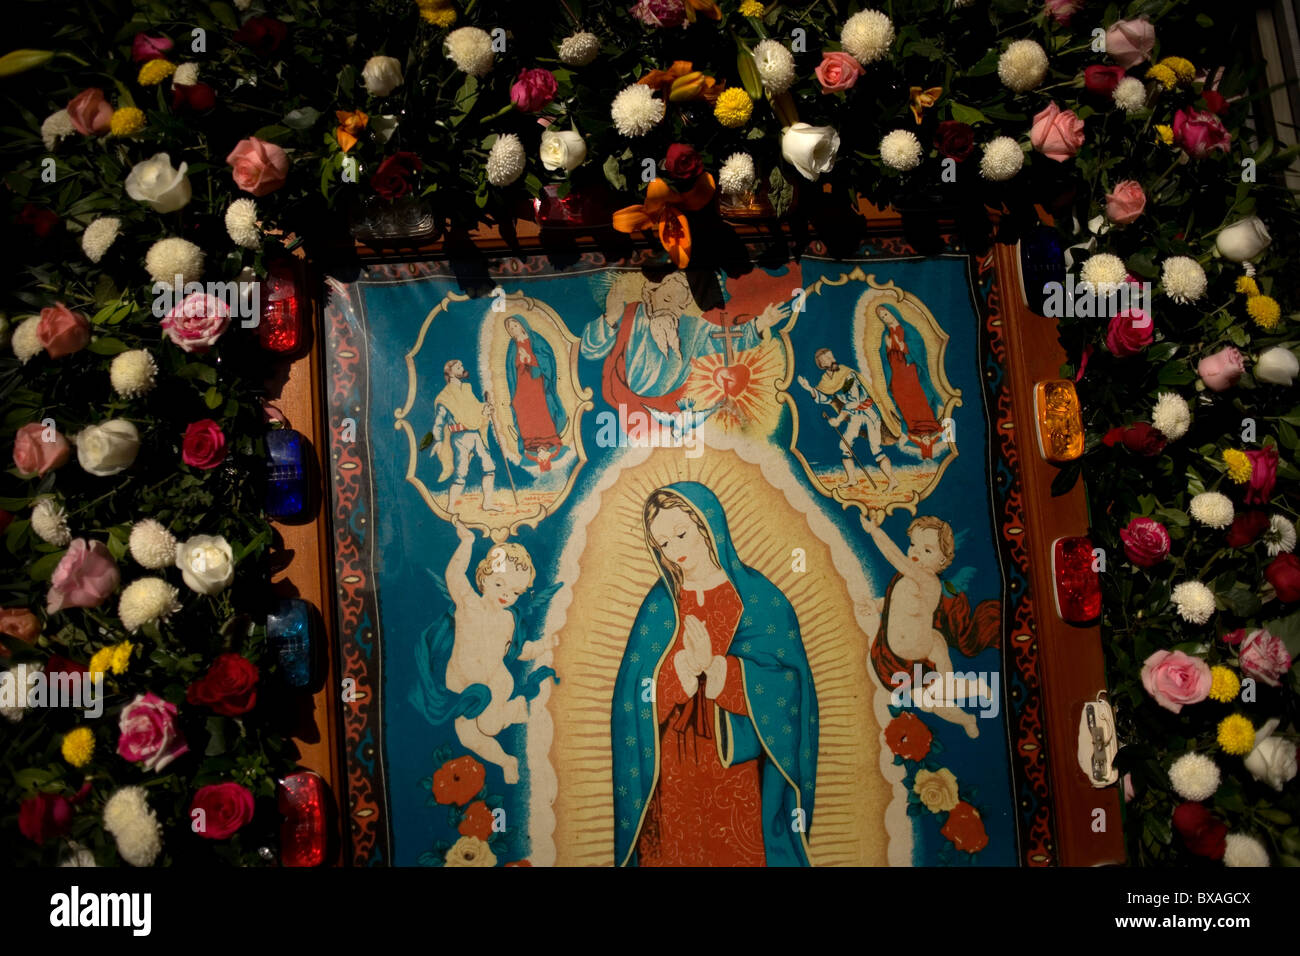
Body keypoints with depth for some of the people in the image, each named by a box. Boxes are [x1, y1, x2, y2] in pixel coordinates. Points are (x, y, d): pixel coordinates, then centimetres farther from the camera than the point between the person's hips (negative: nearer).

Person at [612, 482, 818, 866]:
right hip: (672, 769, 2)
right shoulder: (659, 604, 4)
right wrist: (683, 667, -23)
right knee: (674, 853, 8)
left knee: (741, 853, 6)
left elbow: (785, 683, -11)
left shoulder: (759, 598, -3)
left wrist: (716, 667, -24)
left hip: (739, 767, -2)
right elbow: (635, 692, -5)